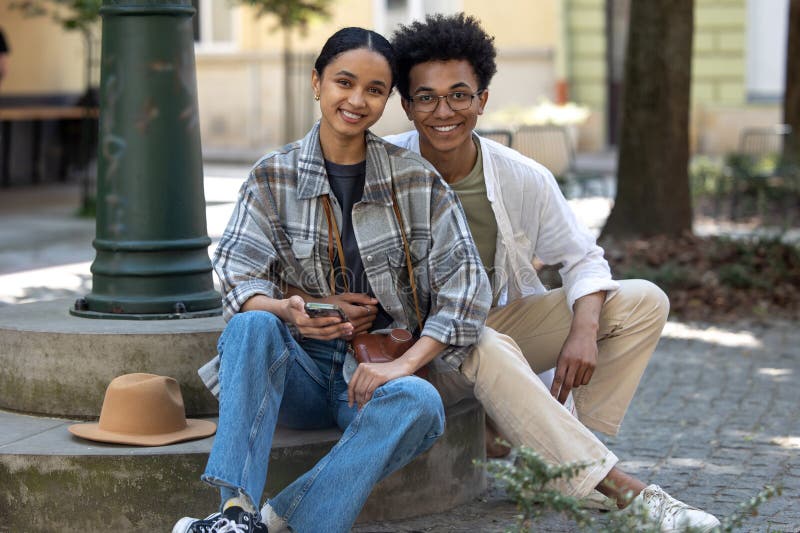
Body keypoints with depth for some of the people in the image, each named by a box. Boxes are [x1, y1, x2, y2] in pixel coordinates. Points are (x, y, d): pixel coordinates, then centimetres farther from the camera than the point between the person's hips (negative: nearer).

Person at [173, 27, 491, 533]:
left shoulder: (416, 178, 3)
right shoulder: (273, 177, 4)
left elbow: (465, 281, -3)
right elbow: (239, 276, -4)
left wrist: (405, 363, -16)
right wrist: (290, 313, -26)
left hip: (374, 368, 0)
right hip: (299, 367, 1)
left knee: (420, 402, -34)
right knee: (252, 325, -32)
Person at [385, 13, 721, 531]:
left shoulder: (525, 179, -9)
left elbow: (583, 258, 0)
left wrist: (583, 332, -18)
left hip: (506, 317, 5)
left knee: (643, 302, -9)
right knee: (487, 347, -39)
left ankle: (579, 448, -11)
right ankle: (622, 488, -35)